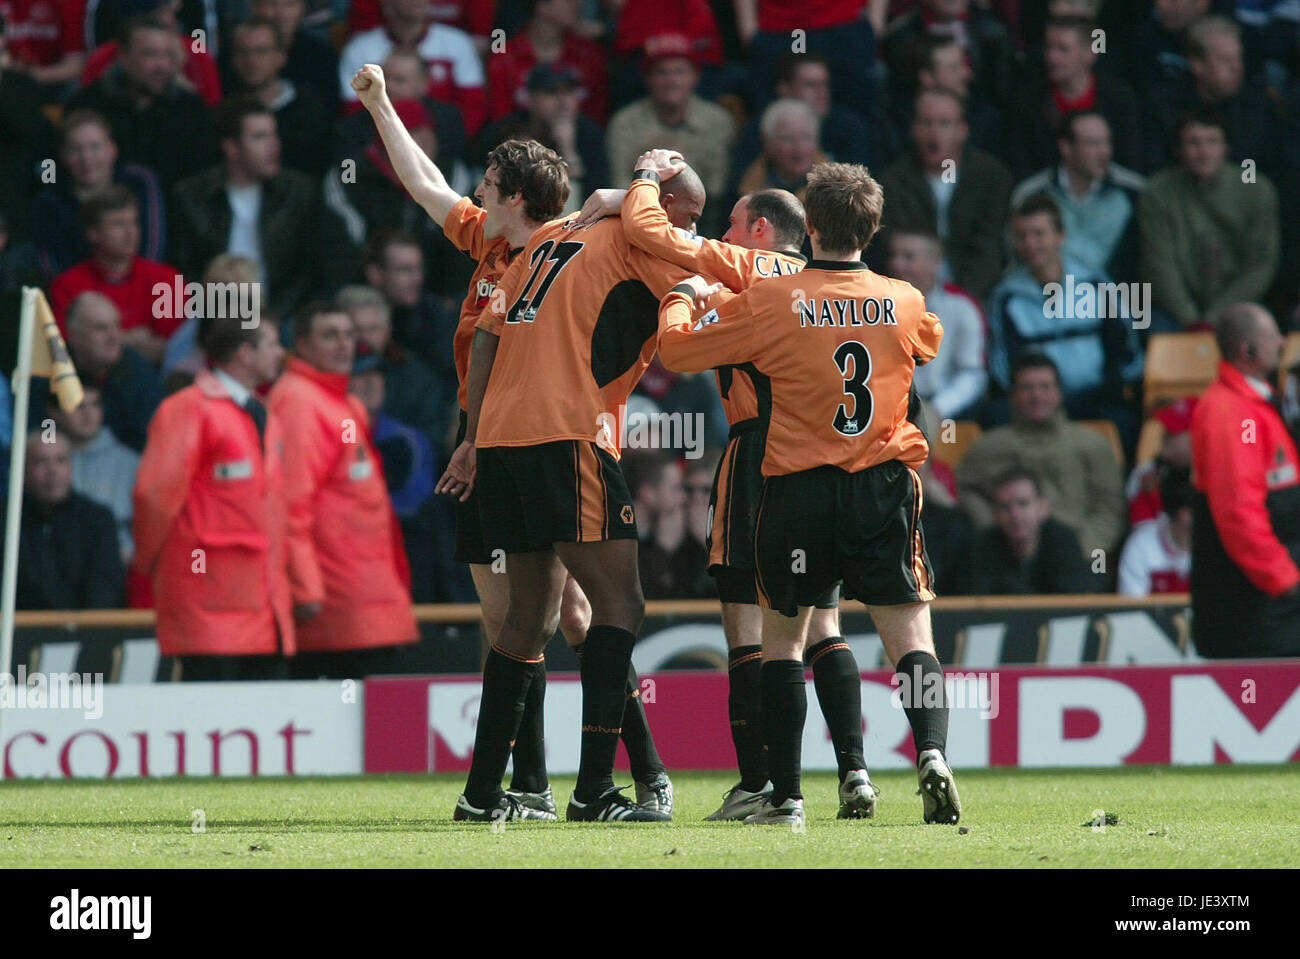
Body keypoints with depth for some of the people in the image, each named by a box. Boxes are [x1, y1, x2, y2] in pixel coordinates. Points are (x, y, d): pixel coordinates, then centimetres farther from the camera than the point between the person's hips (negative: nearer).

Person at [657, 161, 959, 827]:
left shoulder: (772, 302, -7)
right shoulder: (904, 303, 3)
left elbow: (675, 347, 1)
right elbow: (932, 343, 28)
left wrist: (683, 296, 22)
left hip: (798, 491, -1)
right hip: (885, 489, 1)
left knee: (782, 639, 14)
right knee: (910, 639, 2)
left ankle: (785, 796, 10)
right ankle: (931, 751, -23)